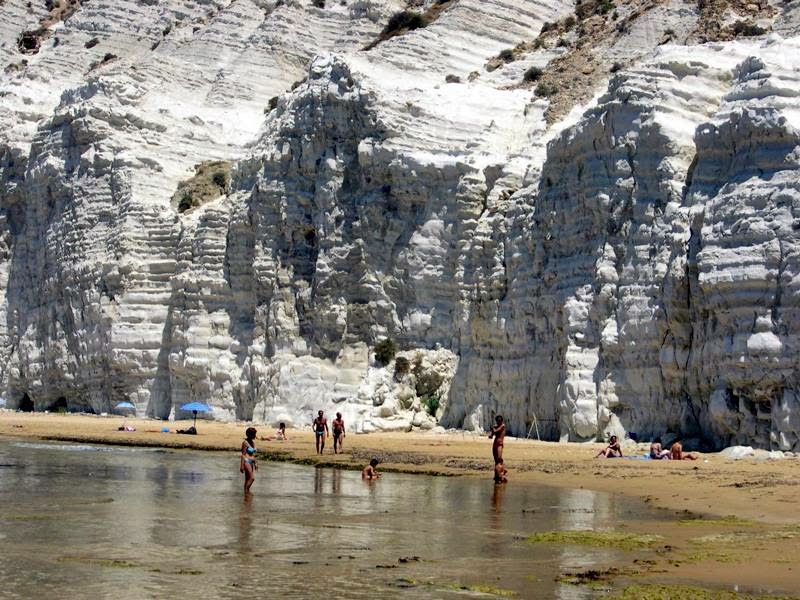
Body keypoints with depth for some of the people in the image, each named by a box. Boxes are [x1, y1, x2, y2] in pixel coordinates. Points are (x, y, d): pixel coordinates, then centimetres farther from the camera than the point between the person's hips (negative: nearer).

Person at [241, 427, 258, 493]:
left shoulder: (253, 442, 12)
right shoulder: (245, 443, -12)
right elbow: (243, 454, -14)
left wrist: (255, 463, 20)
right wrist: (242, 466, -16)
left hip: (251, 462, 8)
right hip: (246, 461, -8)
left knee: (248, 479, 8)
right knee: (252, 478, -15)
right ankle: (246, 492, -10)